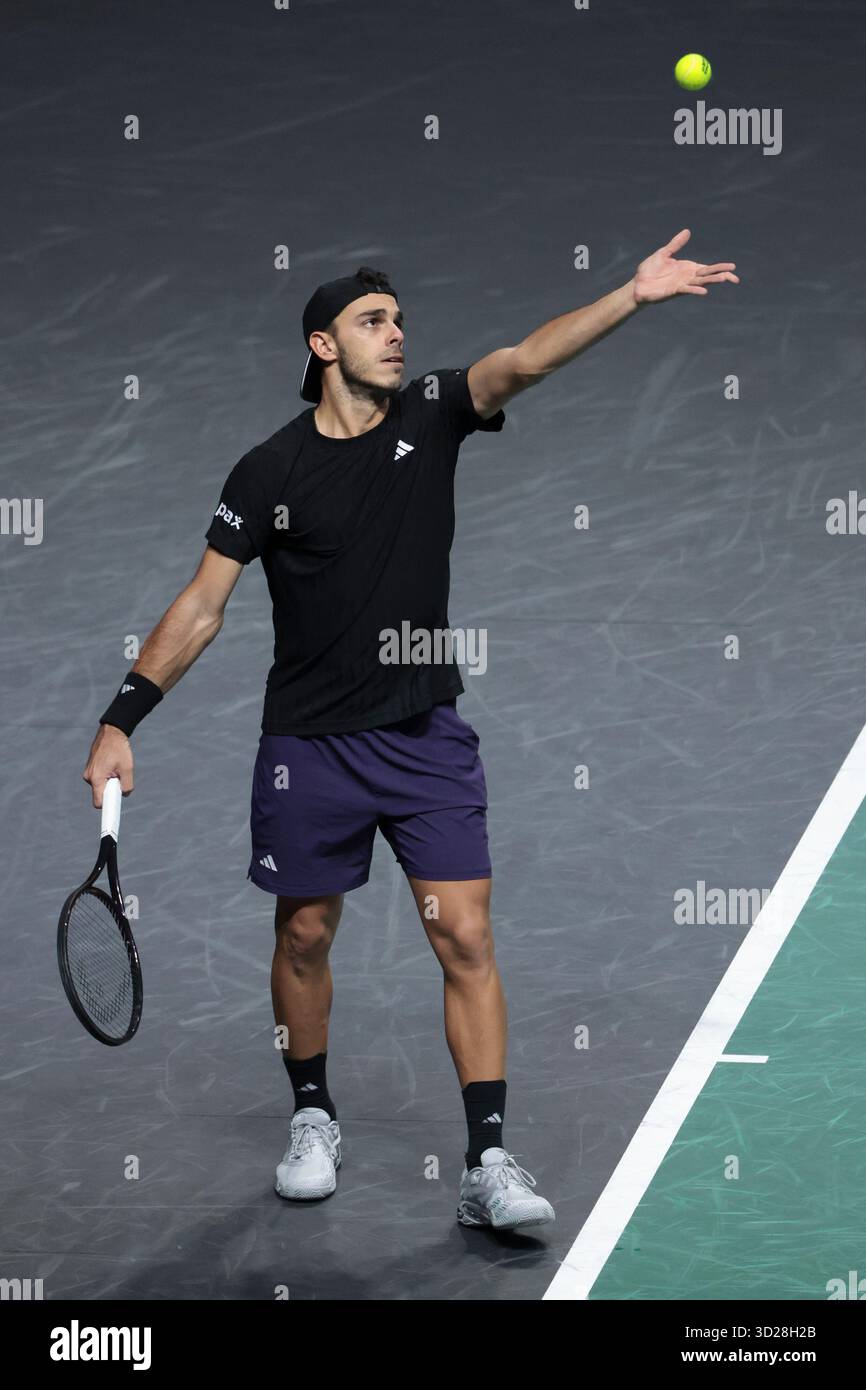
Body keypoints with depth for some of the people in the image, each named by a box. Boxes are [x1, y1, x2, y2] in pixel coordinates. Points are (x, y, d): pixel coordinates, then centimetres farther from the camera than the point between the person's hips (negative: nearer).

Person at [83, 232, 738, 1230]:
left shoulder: (430, 416, 1)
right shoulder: (268, 472, -2)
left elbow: (521, 363, -16)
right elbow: (200, 606, 1)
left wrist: (633, 295, -31)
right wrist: (121, 720, -5)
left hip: (426, 735, 1)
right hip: (309, 744, 0)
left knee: (466, 938, -6)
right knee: (304, 934, 10)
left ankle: (488, 1166, -5)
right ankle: (314, 1120, 32)